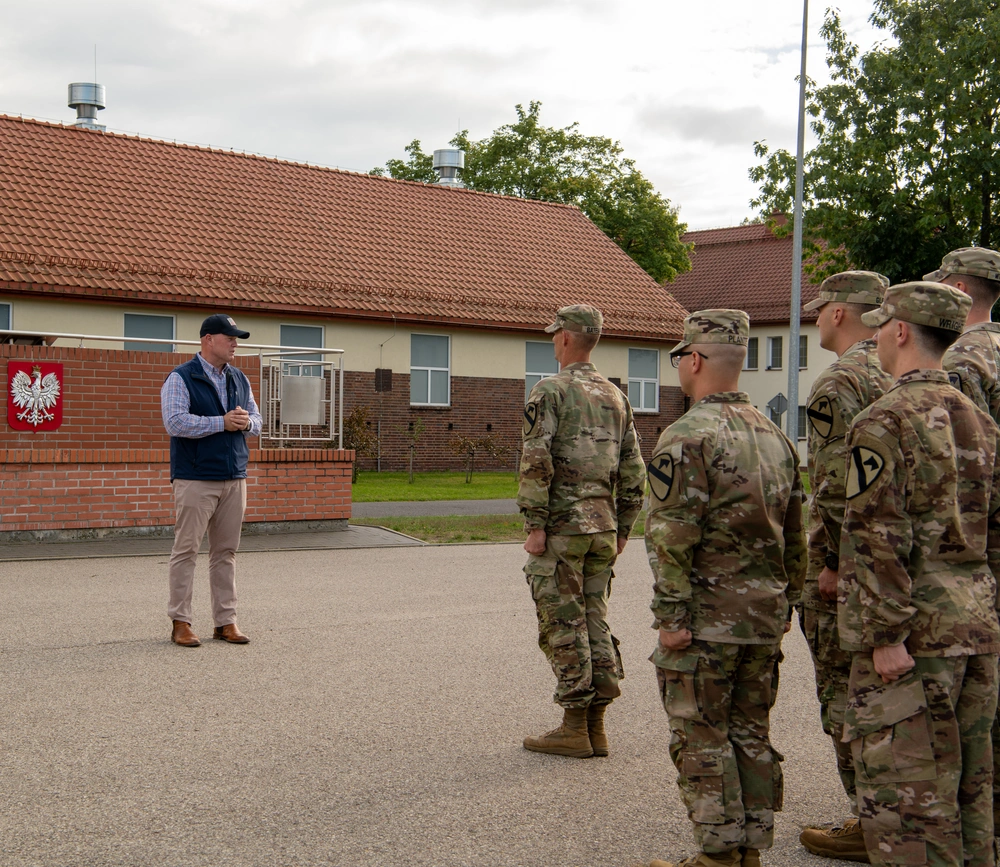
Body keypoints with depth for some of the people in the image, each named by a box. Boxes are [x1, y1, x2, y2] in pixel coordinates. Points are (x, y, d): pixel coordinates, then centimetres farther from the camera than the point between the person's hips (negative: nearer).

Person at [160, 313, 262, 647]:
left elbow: (256, 420, 18)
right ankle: (180, 622, 4)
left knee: (226, 551, 8)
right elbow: (175, 422, -17)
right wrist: (222, 423, -16)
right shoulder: (181, 379, -4)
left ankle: (226, 621, 13)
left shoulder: (240, 379, 16)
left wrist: (246, 422, -6)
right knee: (186, 549, -3)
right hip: (195, 478, -6)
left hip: (234, 477, 6)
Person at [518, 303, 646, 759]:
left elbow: (537, 462, -17)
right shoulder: (615, 397, 14)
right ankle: (596, 727, 13)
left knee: (563, 626, -1)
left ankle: (575, 729, 2)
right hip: (602, 527, 7)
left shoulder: (550, 391, -7)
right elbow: (633, 470, 14)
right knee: (595, 623, 11)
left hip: (560, 526, -7)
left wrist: (535, 526, -14)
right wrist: (623, 528, 18)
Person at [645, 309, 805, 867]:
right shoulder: (775, 436, 11)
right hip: (764, 619, 8)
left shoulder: (688, 438, -14)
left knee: (702, 739, 2)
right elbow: (796, 535, 15)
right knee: (752, 734, 14)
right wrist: (786, 603, 21)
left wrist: (671, 617, -14)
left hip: (706, 618, -7)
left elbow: (672, 539, -19)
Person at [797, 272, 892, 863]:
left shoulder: (839, 383, -15)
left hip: (846, 570, -9)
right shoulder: (901, 377, 12)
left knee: (848, 698, 0)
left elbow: (838, 486, -23)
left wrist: (833, 566, -18)